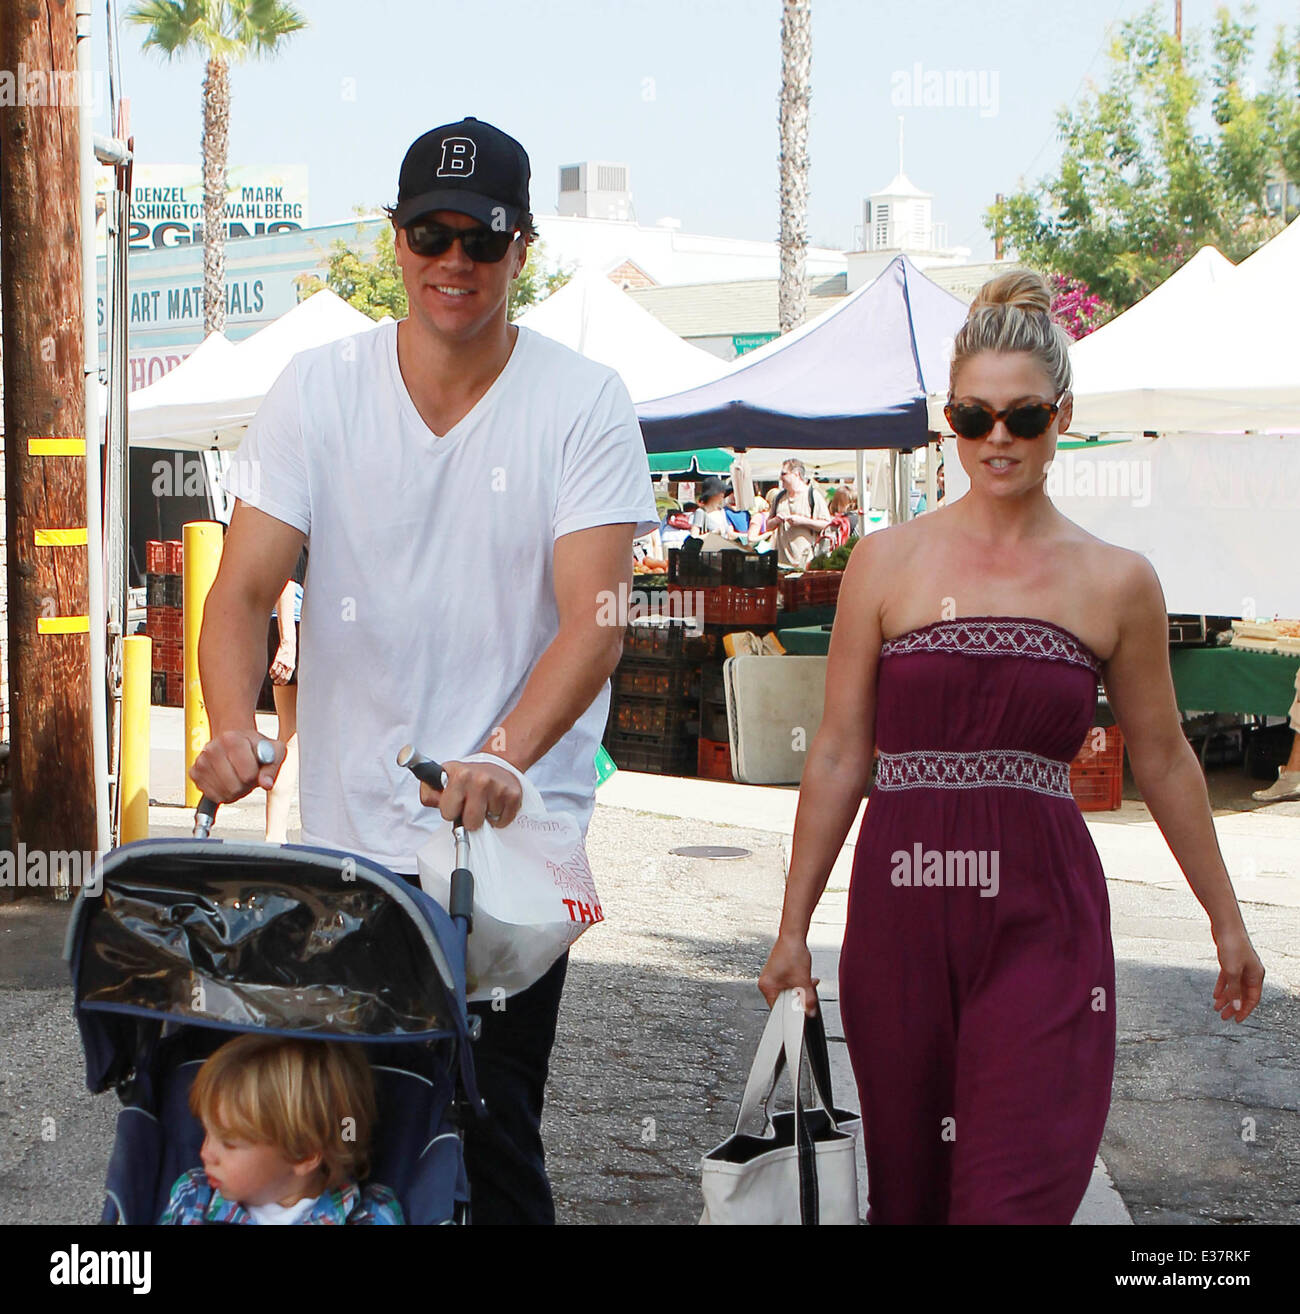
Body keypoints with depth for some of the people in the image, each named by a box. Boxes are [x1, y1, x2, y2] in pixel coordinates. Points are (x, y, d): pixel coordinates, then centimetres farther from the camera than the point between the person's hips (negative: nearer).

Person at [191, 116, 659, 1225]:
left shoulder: (585, 403, -4)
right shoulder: (317, 390, 2)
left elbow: (594, 617, -14)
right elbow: (243, 590, -3)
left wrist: (503, 757, -31)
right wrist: (233, 726, -23)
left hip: (513, 837, -2)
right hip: (345, 830, 3)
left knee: (491, 1132, -5)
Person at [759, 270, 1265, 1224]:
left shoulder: (1116, 583, 4)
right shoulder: (889, 561, 4)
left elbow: (1164, 762, 14)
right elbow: (840, 755, 5)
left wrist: (1227, 922, 20)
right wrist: (794, 928, 5)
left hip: (1044, 924, -1)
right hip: (900, 916, 1)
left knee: (1015, 1199, -8)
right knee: (908, 1193, 9)